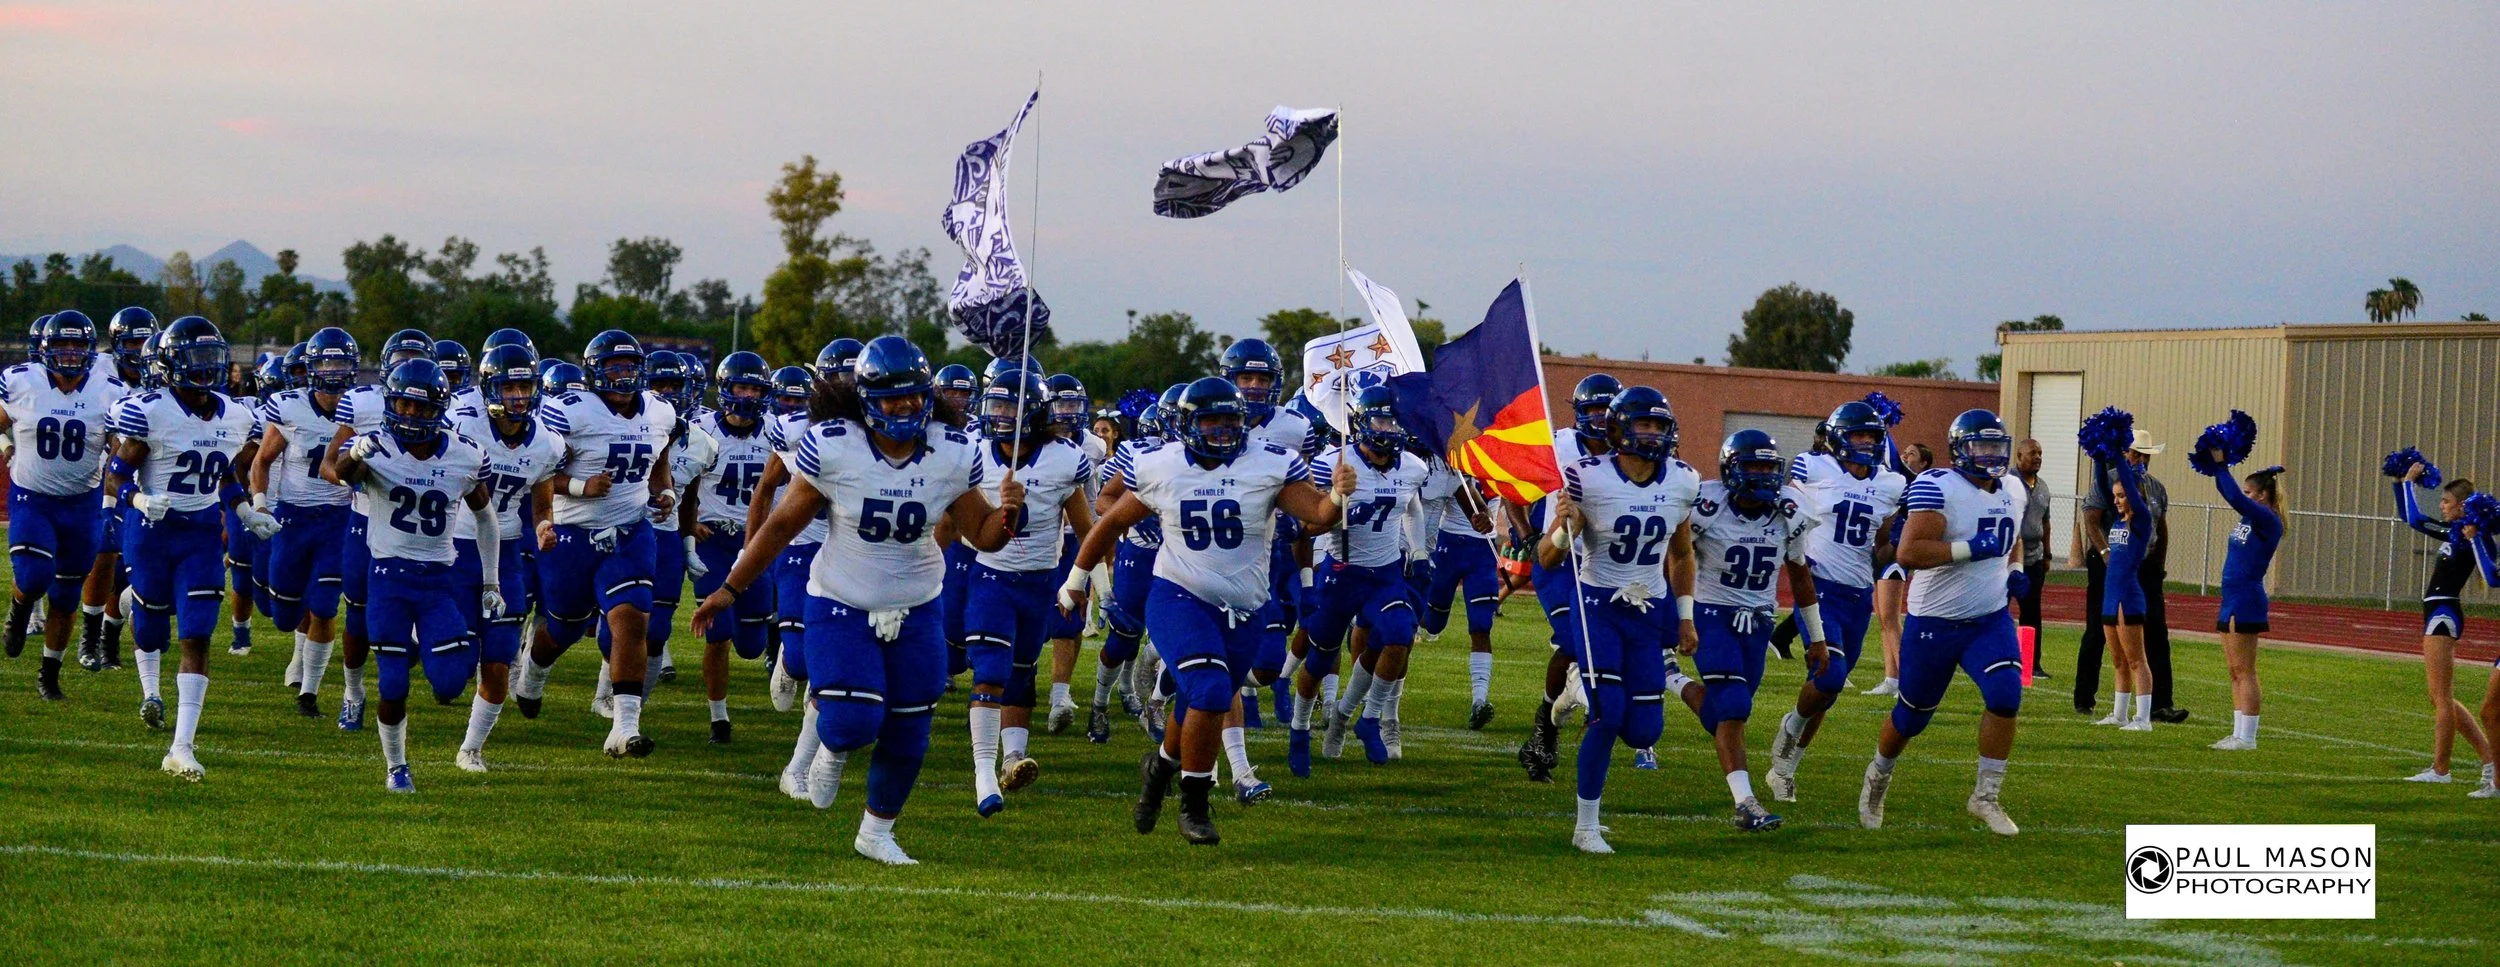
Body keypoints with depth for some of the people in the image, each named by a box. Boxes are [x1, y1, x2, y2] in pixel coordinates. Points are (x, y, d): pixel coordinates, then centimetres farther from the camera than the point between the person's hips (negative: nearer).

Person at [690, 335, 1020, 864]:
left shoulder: (952, 454, -9)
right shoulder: (833, 448, -17)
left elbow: (983, 536, 1)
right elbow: (782, 525, -5)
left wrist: (1007, 512, -22)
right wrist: (729, 589, 0)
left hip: (915, 612, 3)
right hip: (841, 606, -3)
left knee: (907, 736, 8)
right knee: (854, 722, -19)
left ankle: (876, 831, 32)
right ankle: (832, 751, 20)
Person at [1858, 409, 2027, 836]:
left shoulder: (2012, 491, 6)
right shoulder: (1938, 488, -18)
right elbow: (1909, 553, -27)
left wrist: (2014, 571, 8)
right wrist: (1969, 549, -31)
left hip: (1991, 620, 5)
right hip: (1935, 623, -5)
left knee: (2005, 696, -18)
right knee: (1912, 715, 9)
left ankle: (1986, 797, -6)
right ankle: (1878, 777, 39)